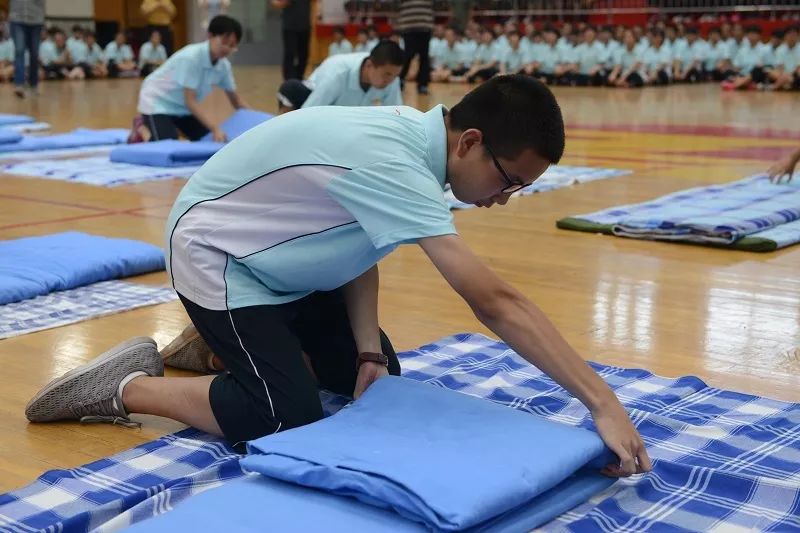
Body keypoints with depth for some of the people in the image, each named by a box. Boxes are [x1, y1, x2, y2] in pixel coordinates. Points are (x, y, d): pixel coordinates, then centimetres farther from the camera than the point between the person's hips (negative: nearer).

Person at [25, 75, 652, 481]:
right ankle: (125, 385, -2)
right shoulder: (391, 163, -36)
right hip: (216, 254, -9)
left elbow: (360, 243, -1)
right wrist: (603, 402, -36)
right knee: (290, 417, -20)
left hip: (276, 260, 9)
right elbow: (495, 302, -39)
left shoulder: (409, 132, -9)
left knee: (379, 376, 9)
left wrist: (368, 349, -12)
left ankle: (219, 343, 24)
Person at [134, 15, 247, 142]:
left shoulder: (224, 65, -10)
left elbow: (235, 100, 4)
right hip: (158, 103, -7)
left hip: (183, 108, 8)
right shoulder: (191, 57, -30)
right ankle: (142, 128, 6)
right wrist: (215, 128, -38)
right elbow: (189, 101, -31)